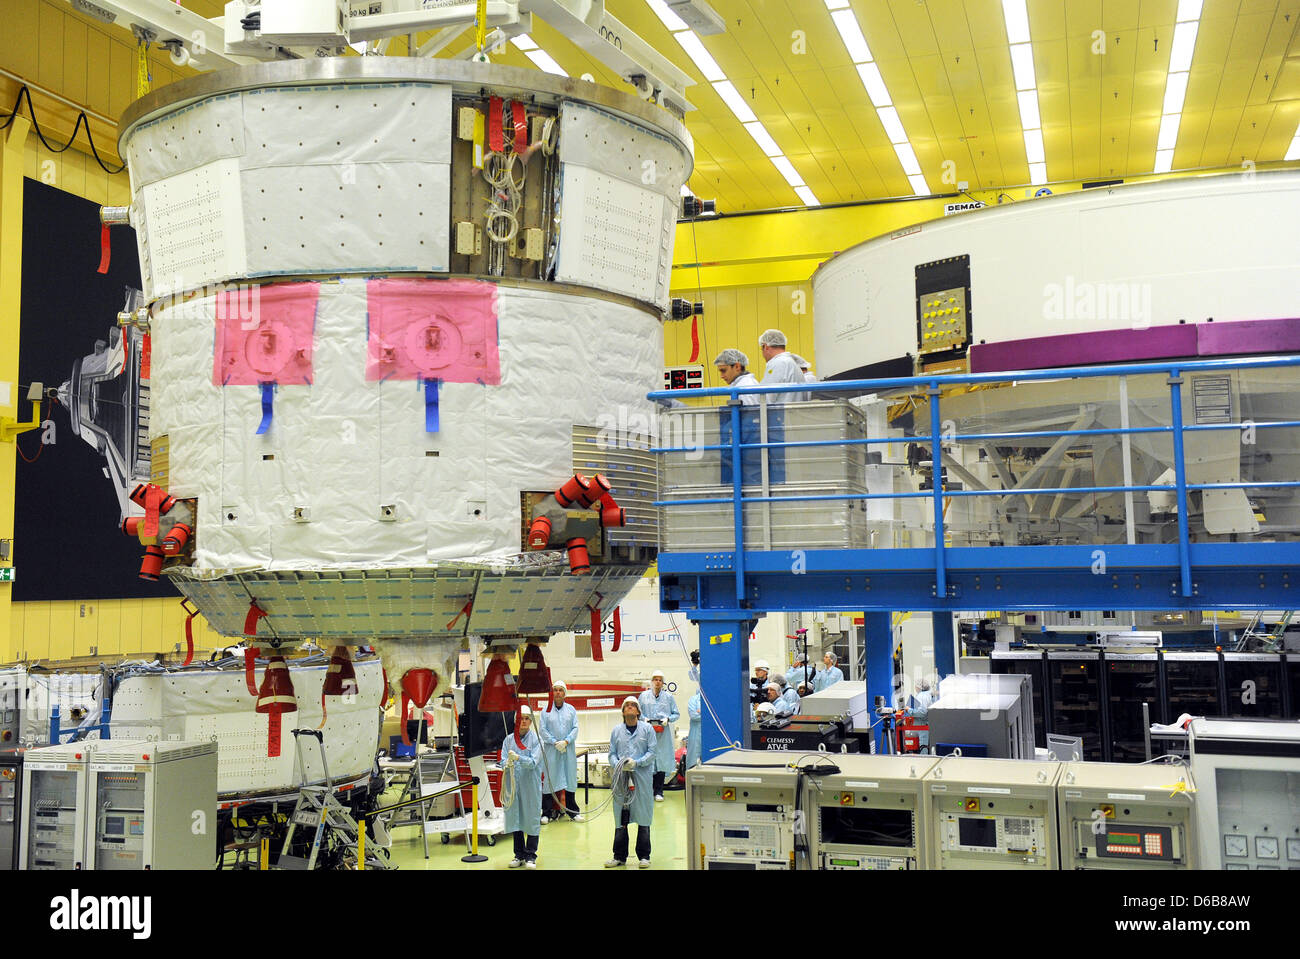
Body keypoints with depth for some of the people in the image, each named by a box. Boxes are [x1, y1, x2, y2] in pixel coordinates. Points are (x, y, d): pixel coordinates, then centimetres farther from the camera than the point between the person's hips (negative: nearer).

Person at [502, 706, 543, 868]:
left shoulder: (536, 739, -2)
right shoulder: (509, 739, 7)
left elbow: (533, 762, -12)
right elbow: (503, 760, 1)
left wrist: (518, 758, -28)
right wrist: (507, 764, -22)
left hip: (531, 786, -3)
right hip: (513, 784, 3)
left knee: (532, 818, 0)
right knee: (515, 818, 7)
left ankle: (530, 856, 10)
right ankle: (519, 855, 19)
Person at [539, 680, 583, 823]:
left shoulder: (571, 710, 8)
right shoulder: (546, 710, 2)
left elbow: (575, 728, 3)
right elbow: (542, 729, -3)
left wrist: (566, 741, -12)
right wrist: (555, 742, -13)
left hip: (568, 749, 2)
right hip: (551, 750, -2)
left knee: (570, 778, 6)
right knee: (550, 779, -1)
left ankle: (572, 811, 14)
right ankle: (547, 812, 5)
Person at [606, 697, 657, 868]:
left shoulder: (647, 729, 4)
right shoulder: (617, 730, 10)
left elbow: (652, 752, 0)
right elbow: (612, 753, 9)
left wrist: (637, 762, -14)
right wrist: (617, 765, -11)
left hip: (642, 776, -2)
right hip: (621, 777, 2)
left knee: (643, 816, 2)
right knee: (620, 817, 4)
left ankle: (644, 856, 11)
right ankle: (619, 856, 13)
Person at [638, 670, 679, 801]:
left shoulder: (668, 697, 8)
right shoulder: (643, 696, 9)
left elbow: (676, 714, 11)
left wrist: (668, 719, -7)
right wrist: (644, 719, -6)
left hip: (663, 732, 0)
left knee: (662, 761, -1)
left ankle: (659, 792, 7)